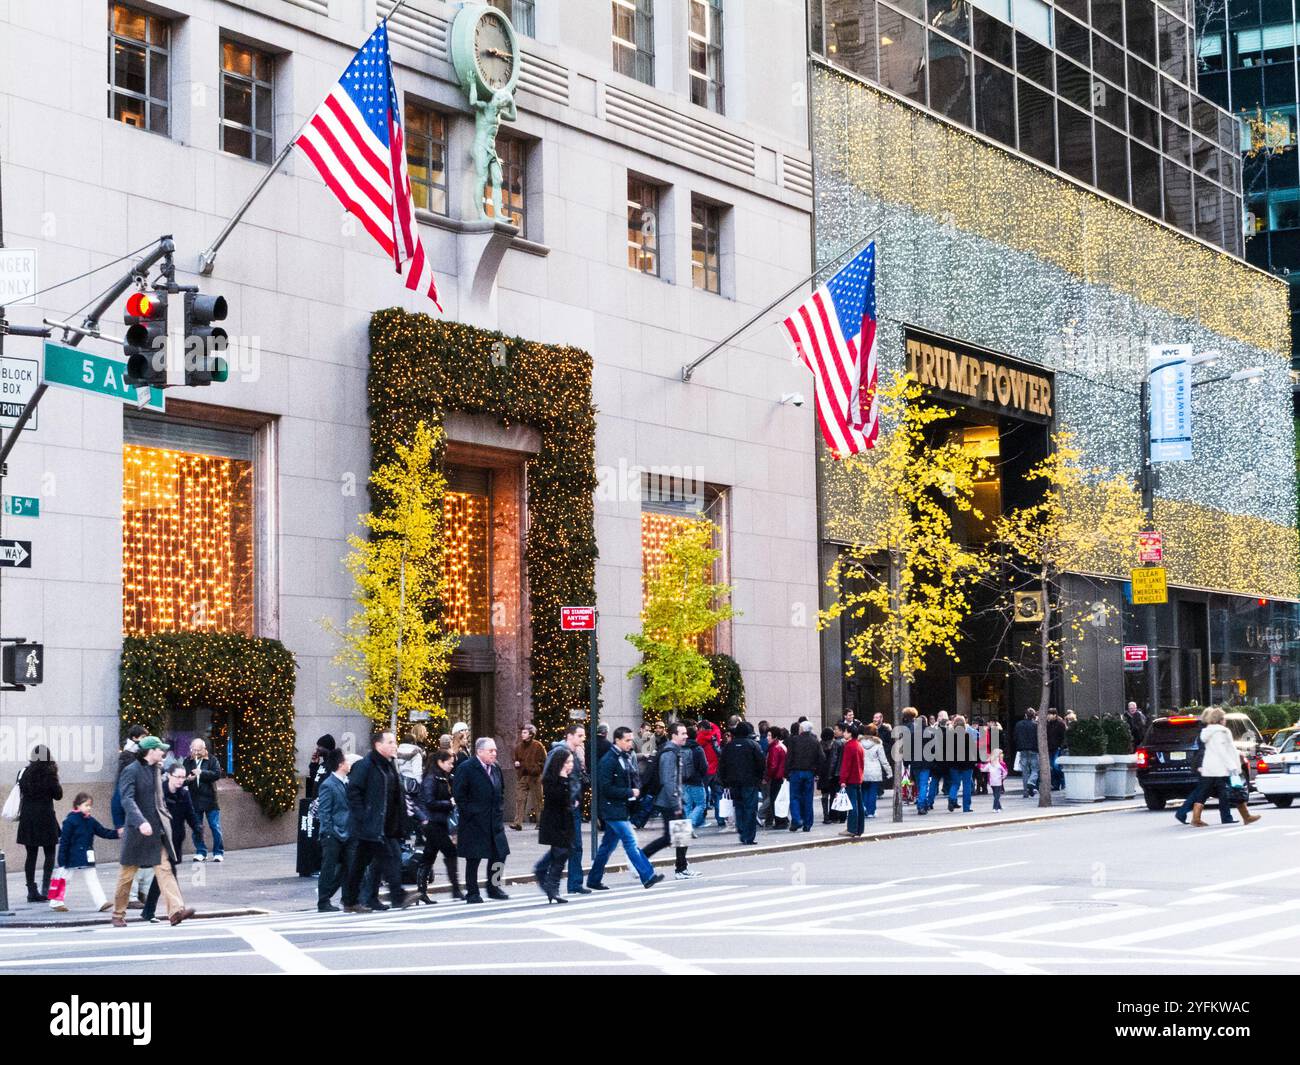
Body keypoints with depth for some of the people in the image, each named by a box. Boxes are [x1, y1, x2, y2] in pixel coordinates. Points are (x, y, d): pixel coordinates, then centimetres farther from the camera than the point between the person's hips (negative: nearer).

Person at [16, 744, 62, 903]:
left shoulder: (25, 772, 3)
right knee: (50, 854, 7)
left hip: (27, 817, 4)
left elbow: (21, 791, 10)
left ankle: (31, 891, 8)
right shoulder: (49, 773, -9)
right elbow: (58, 794, -2)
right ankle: (45, 886, -8)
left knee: (31, 855, 9)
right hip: (45, 816, -4)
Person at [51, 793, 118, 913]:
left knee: (92, 880, 2)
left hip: (87, 858, 6)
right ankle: (56, 903, 21)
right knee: (65, 880, 8)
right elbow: (64, 841, -14)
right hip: (72, 857, -6)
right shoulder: (70, 821, -15)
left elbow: (103, 832, 6)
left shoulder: (91, 821, 4)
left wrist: (117, 833, -11)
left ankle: (101, 903, -2)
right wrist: (61, 861, -14)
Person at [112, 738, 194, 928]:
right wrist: (140, 822, -35)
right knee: (127, 875, 6)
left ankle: (176, 910, -19)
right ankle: (118, 915, 20)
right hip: (137, 831, -6)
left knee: (164, 869, -7)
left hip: (157, 829, 6)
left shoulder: (155, 770, 13)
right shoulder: (131, 771, -11)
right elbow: (127, 800, -23)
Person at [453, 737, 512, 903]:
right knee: (473, 858, 0)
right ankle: (472, 893, 9)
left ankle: (494, 887, 20)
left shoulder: (496, 768, 11)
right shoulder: (466, 769, -11)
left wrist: (500, 808, 12)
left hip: (495, 820, 7)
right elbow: (458, 794, -13)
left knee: (500, 854, 6)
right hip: (474, 822, -7)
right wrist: (469, 812, -14)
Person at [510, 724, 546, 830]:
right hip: (521, 777, 3)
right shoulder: (518, 746, 11)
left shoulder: (538, 746, -3)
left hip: (534, 777, -3)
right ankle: (518, 822, -13)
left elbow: (543, 761, -2)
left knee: (537, 800, 5)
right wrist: (516, 764, 2)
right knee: (519, 799, -8)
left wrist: (535, 769, -14)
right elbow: (515, 759, 24)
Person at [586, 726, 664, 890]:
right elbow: (606, 788, -18)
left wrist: (636, 791, 0)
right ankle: (648, 876, -11)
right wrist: (629, 792, -15)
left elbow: (633, 779, 22)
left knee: (608, 845, 13)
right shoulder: (608, 760, -15)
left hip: (624, 808, 9)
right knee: (631, 842, -9)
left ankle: (594, 880, 20)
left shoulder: (628, 757, 11)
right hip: (613, 810, -9)